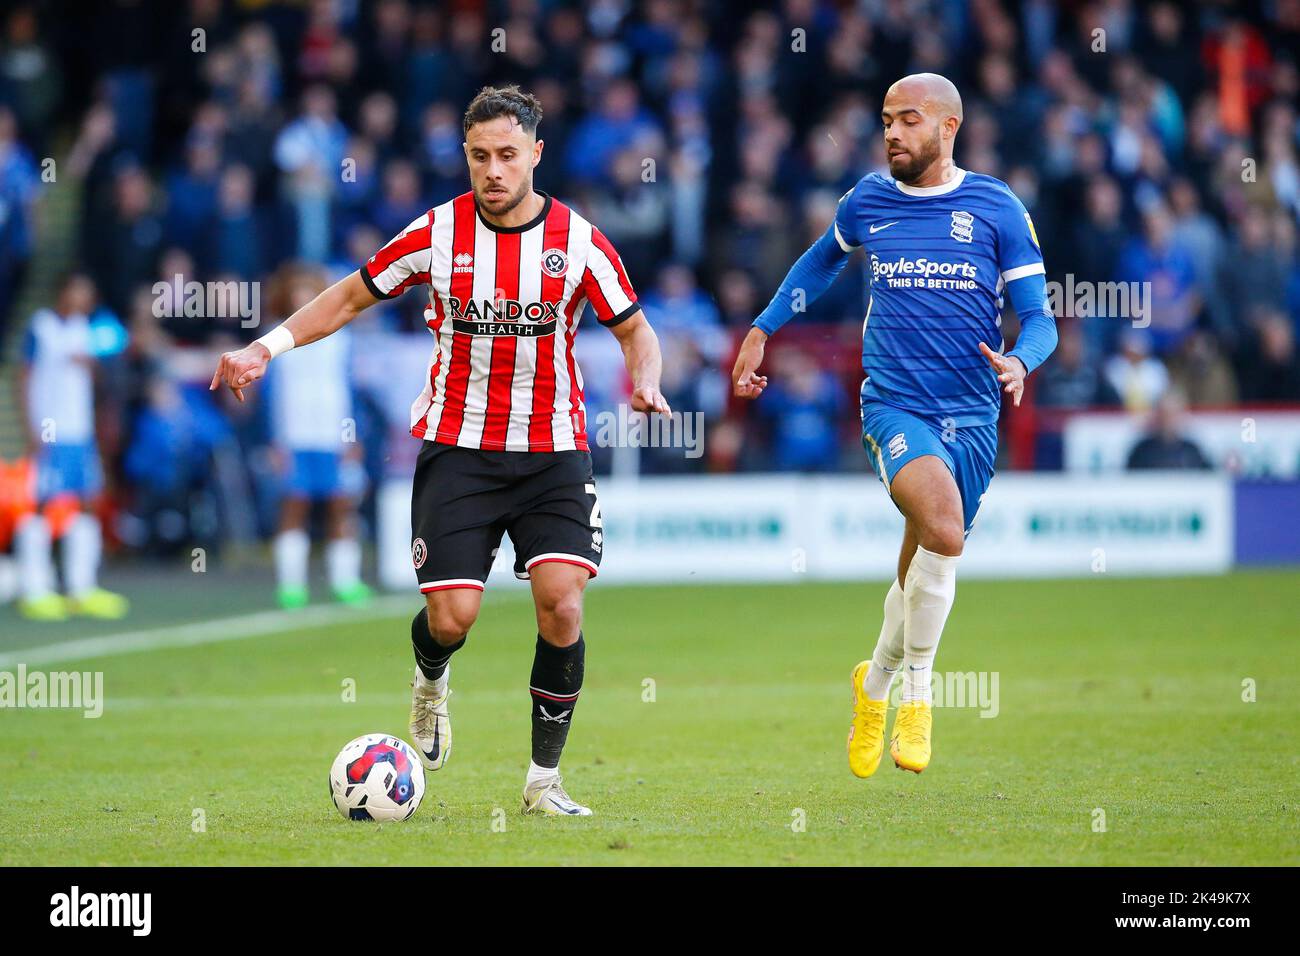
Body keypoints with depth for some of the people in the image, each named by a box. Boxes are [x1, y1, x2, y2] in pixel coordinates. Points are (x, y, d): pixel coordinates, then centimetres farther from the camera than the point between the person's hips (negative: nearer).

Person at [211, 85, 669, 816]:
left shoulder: (579, 241, -5)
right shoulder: (437, 235, -4)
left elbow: (634, 328, 6)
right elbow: (351, 298, 8)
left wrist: (647, 382, -15)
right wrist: (268, 347, -2)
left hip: (553, 450, 0)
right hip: (457, 447, 0)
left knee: (561, 605, -16)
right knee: (452, 616, -11)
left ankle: (545, 782, 0)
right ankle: (432, 681, 30)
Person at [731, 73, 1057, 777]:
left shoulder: (996, 208, 1)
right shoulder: (867, 202, 6)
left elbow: (1039, 317, 2)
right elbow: (821, 261, 29)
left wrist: (1019, 362, -19)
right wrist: (762, 331, 26)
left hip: (973, 416, 1)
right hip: (894, 405, -1)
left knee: (925, 572, 8)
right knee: (942, 524, -28)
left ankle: (877, 683, 38)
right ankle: (916, 692, -12)